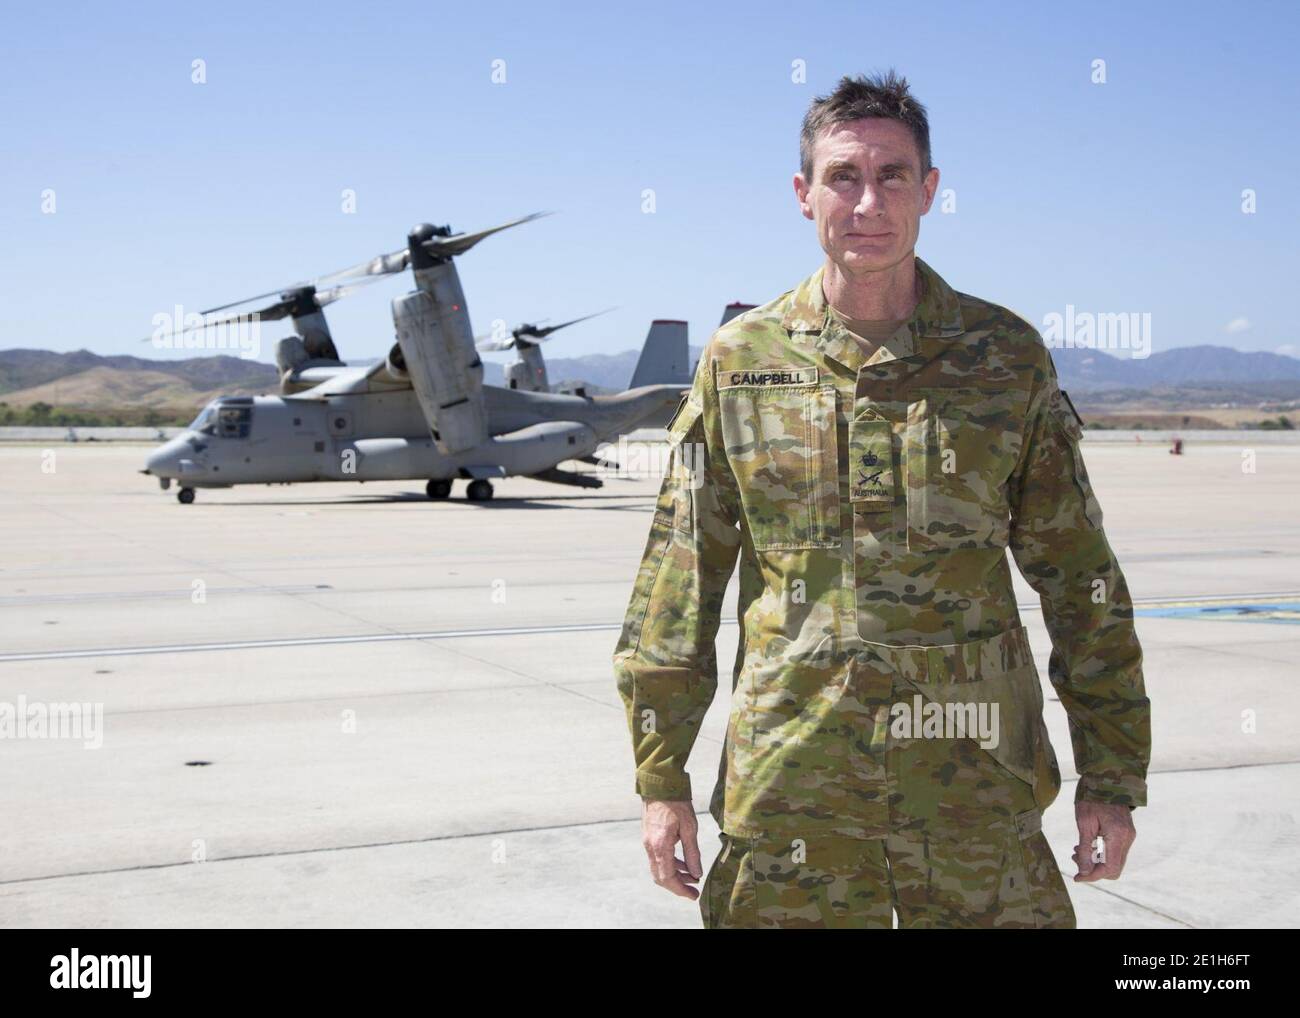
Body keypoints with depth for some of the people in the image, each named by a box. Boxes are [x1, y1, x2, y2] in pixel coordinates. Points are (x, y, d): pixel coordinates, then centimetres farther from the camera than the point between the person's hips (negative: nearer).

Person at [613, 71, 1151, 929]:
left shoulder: (1008, 357, 3)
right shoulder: (740, 359, 3)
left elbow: (1081, 580, 6)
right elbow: (680, 577, 5)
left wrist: (1112, 777, 5)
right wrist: (662, 777, 3)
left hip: (978, 787, 0)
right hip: (789, 786, 0)